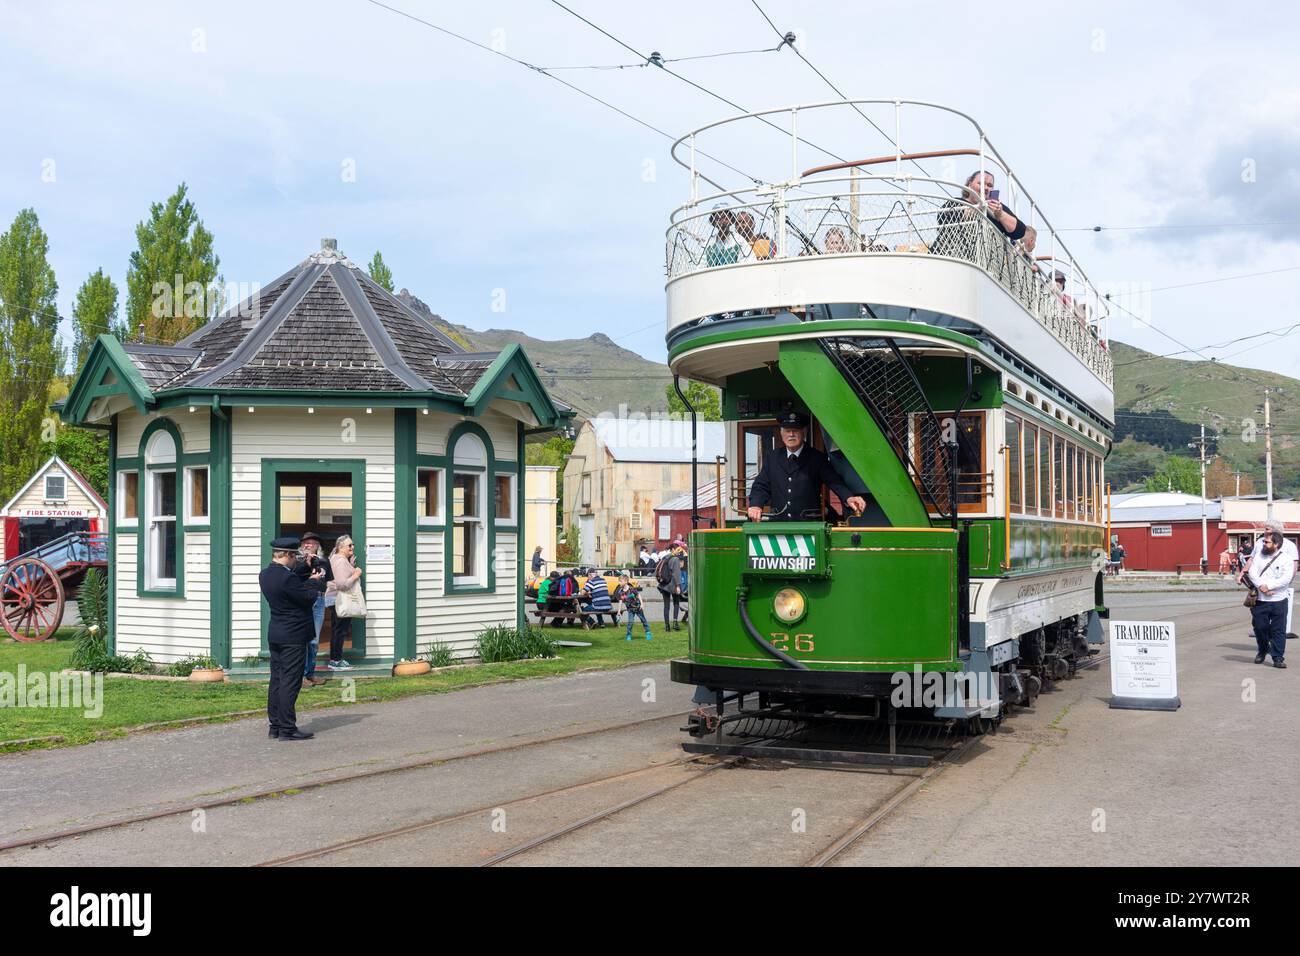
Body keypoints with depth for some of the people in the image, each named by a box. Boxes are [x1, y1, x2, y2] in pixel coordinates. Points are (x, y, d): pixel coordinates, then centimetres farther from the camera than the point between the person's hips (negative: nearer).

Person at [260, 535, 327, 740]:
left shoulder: (265, 574, 7)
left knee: (276, 680, 13)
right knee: (290, 682, -4)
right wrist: (316, 581, 0)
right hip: (293, 637, -9)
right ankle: (287, 729, -2)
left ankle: (275, 727, 18)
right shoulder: (286, 577, -22)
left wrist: (310, 580, 8)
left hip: (275, 635, 9)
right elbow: (309, 598, -15)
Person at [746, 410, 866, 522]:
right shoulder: (772, 459, 16)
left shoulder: (817, 459, 6)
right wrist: (755, 505, -8)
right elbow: (761, 486, 14)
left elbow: (834, 481, -4)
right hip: (779, 524, 2)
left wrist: (848, 498, -24)